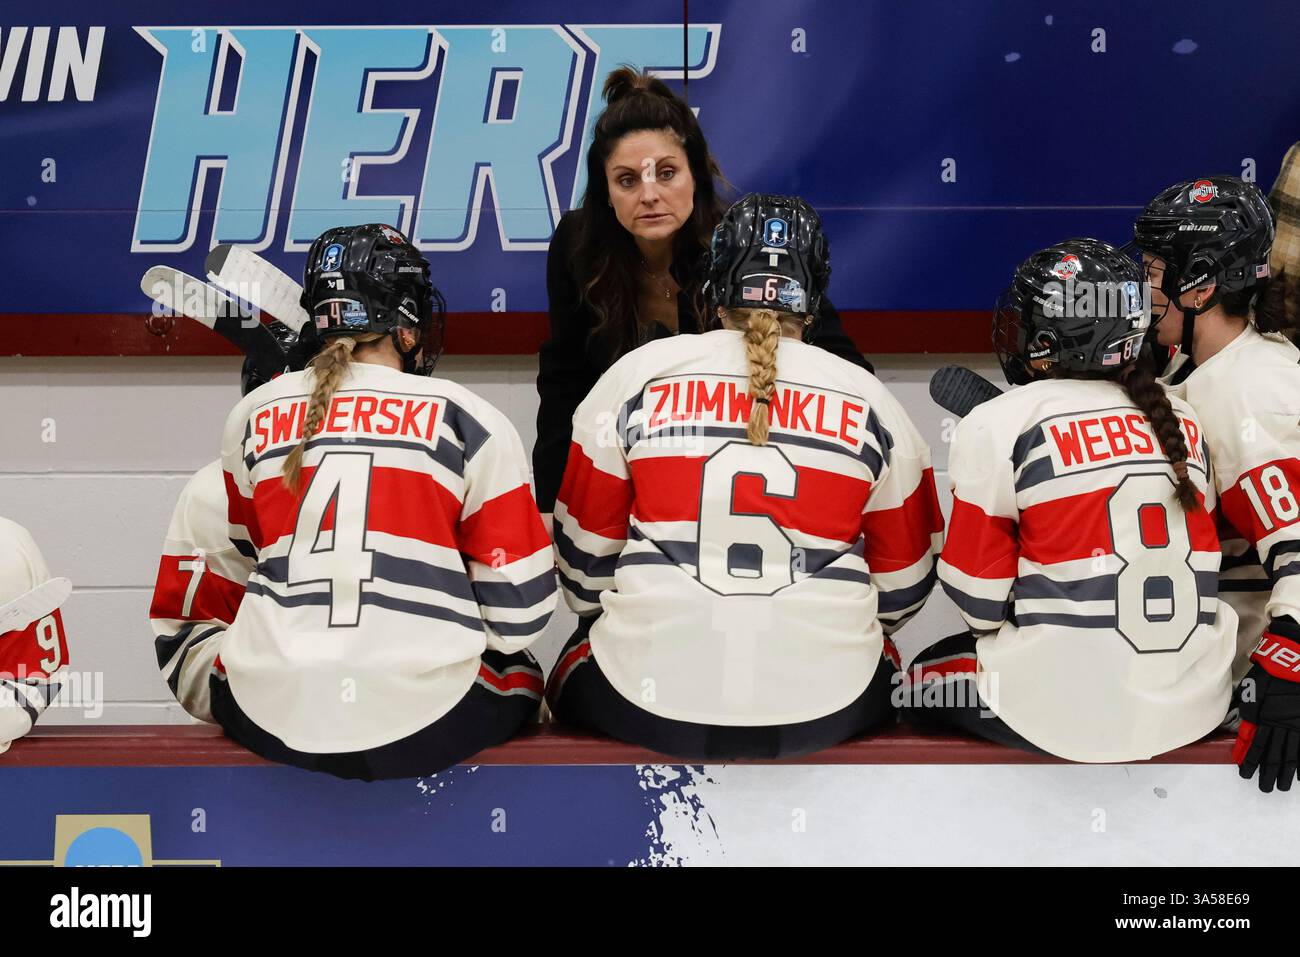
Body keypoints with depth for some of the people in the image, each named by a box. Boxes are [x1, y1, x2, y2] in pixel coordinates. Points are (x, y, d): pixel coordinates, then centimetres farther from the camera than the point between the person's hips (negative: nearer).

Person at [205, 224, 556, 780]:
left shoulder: (252, 416, 7)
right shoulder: (467, 420, -3)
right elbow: (518, 613, -2)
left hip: (271, 719, 3)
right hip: (424, 723, -2)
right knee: (519, 674, 30)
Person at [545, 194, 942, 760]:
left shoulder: (636, 375, 0)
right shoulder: (870, 400, 3)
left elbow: (585, 547, 8)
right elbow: (903, 584, 11)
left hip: (645, 699, -1)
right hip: (827, 707, 1)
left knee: (580, 667, 34)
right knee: (877, 661, 36)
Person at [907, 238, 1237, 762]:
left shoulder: (998, 424, -9)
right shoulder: (1184, 423, 8)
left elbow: (979, 600, -4)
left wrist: (994, 630, 17)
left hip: (1063, 715, -6)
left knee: (923, 680, 21)